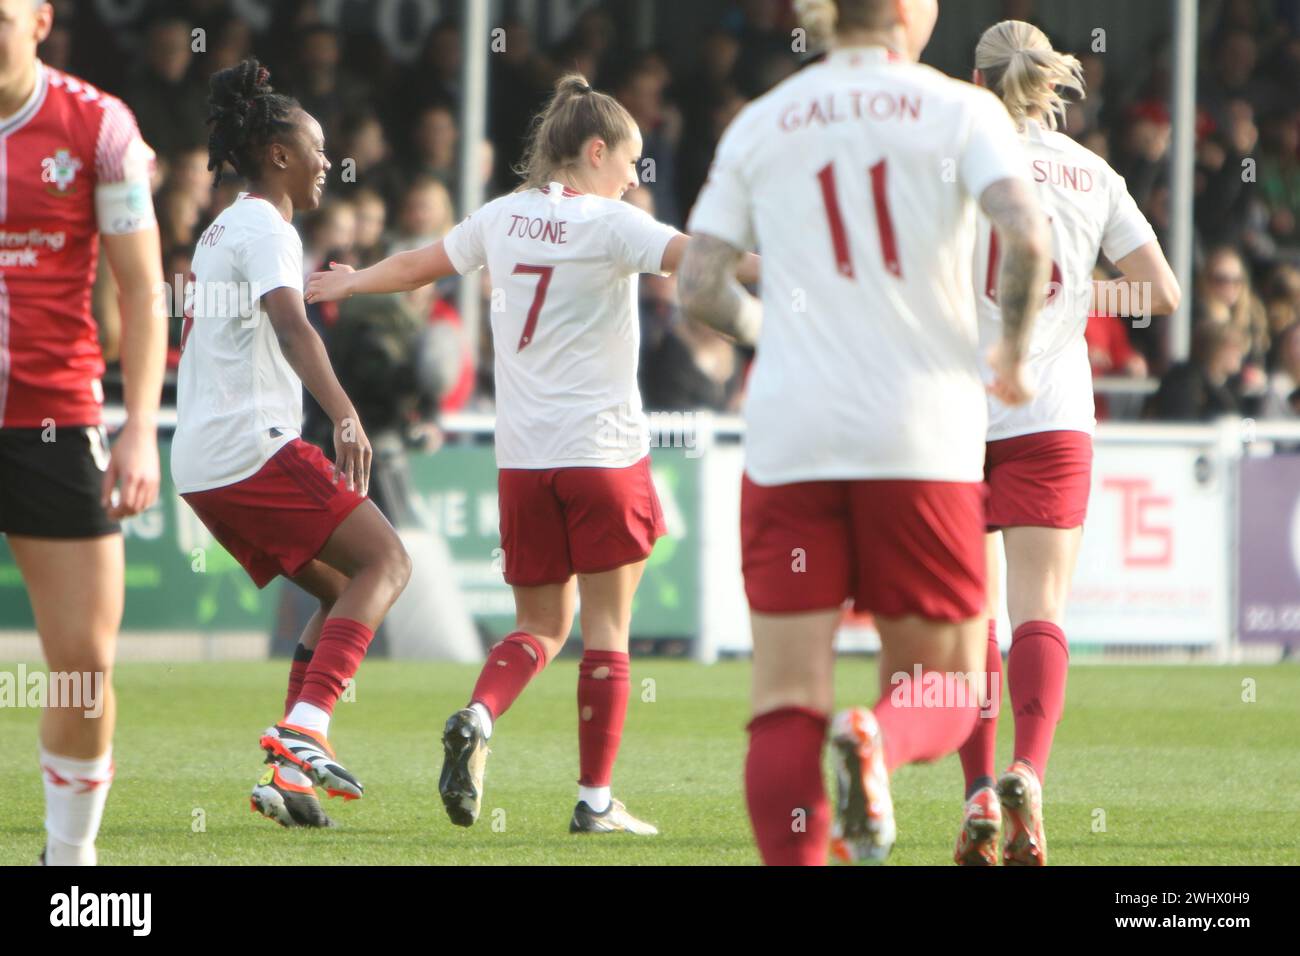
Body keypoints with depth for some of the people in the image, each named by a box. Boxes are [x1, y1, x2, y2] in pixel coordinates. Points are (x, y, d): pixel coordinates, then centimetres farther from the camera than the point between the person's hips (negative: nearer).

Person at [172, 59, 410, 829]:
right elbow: (290, 326, -26)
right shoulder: (266, 229, -8)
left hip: (201, 464, 10)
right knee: (385, 562, -9)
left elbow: (187, 351, 34)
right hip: (256, 447, -10)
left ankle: (290, 769, 2)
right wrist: (345, 417, -38)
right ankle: (306, 729, -25)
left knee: (344, 591, 13)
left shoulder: (219, 231, 23)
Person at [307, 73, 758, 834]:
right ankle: (597, 799, 1)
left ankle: (478, 718, -15)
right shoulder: (609, 225, -8)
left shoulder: (503, 218, 9)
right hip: (604, 450, -5)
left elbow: (415, 265, 25)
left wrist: (349, 283, 43)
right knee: (606, 628, 3)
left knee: (541, 625, 13)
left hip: (523, 457, 5)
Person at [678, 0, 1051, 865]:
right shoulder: (959, 112, 2)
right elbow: (1027, 237, -14)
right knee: (944, 690, 9)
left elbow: (699, 286, 5)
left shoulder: (759, 127, 9)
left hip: (790, 433, 2)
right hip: (923, 435, -2)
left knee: (787, 703, 3)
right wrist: (1014, 349, 3)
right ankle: (877, 740, -25)